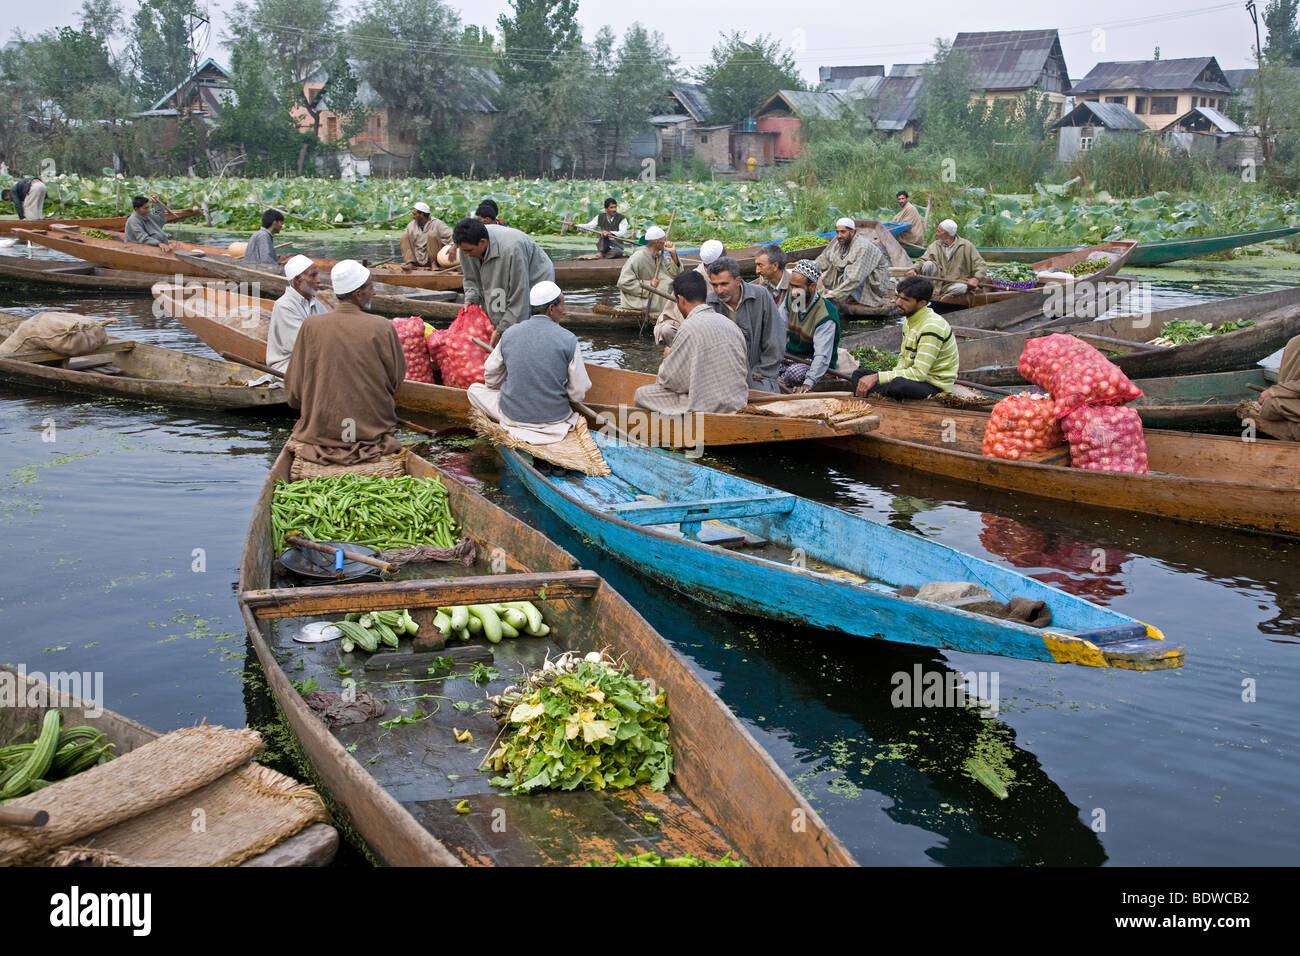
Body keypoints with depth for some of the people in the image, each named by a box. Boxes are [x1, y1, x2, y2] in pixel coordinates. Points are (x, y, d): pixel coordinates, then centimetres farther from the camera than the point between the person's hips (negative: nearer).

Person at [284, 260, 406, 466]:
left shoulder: (310, 326, -8)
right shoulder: (382, 328, -13)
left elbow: (293, 394, -3)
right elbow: (396, 380, 1)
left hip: (319, 431, 2)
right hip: (372, 429, -2)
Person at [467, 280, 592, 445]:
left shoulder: (509, 334, -5)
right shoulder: (568, 340, -13)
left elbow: (491, 378, 6)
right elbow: (579, 394, -9)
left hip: (513, 414, -1)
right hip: (556, 416, 1)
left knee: (474, 389, 22)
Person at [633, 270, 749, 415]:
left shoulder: (690, 327, -15)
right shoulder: (731, 324, 7)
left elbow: (670, 379, -9)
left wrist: (668, 357, 15)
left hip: (709, 407, -8)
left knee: (641, 395, 3)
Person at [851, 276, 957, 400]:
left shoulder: (931, 328, -23)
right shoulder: (909, 319, 7)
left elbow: (919, 373, -27)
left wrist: (877, 378, -25)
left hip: (934, 385, -9)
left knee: (898, 385, -40)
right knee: (859, 374, 3)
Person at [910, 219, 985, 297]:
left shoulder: (966, 246, -1)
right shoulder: (934, 246, 9)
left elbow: (979, 263, -5)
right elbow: (922, 260, 0)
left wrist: (976, 278, -24)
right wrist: (914, 269, -23)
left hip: (956, 283, -3)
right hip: (938, 282, 3)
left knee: (962, 288, -38)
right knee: (928, 264, -22)